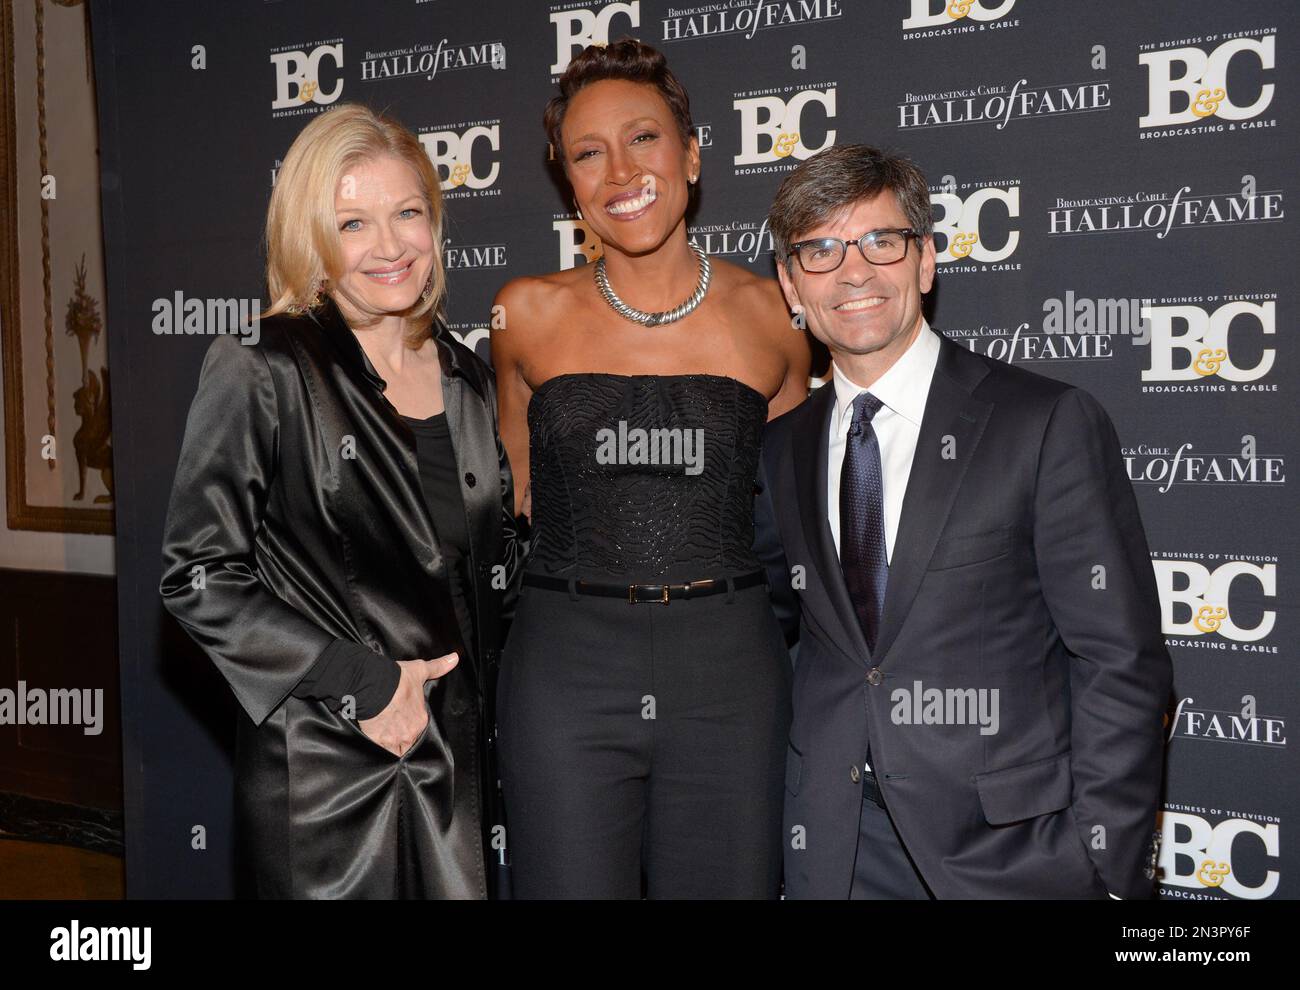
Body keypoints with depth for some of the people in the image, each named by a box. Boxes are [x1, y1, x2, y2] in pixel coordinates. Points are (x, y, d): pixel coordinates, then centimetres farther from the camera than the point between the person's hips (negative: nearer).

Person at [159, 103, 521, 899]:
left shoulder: (468, 380, 9)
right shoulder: (262, 374, -8)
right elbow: (199, 578, -12)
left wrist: (483, 698, 5)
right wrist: (360, 684, -15)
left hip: (457, 760, 5)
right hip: (323, 772, -5)